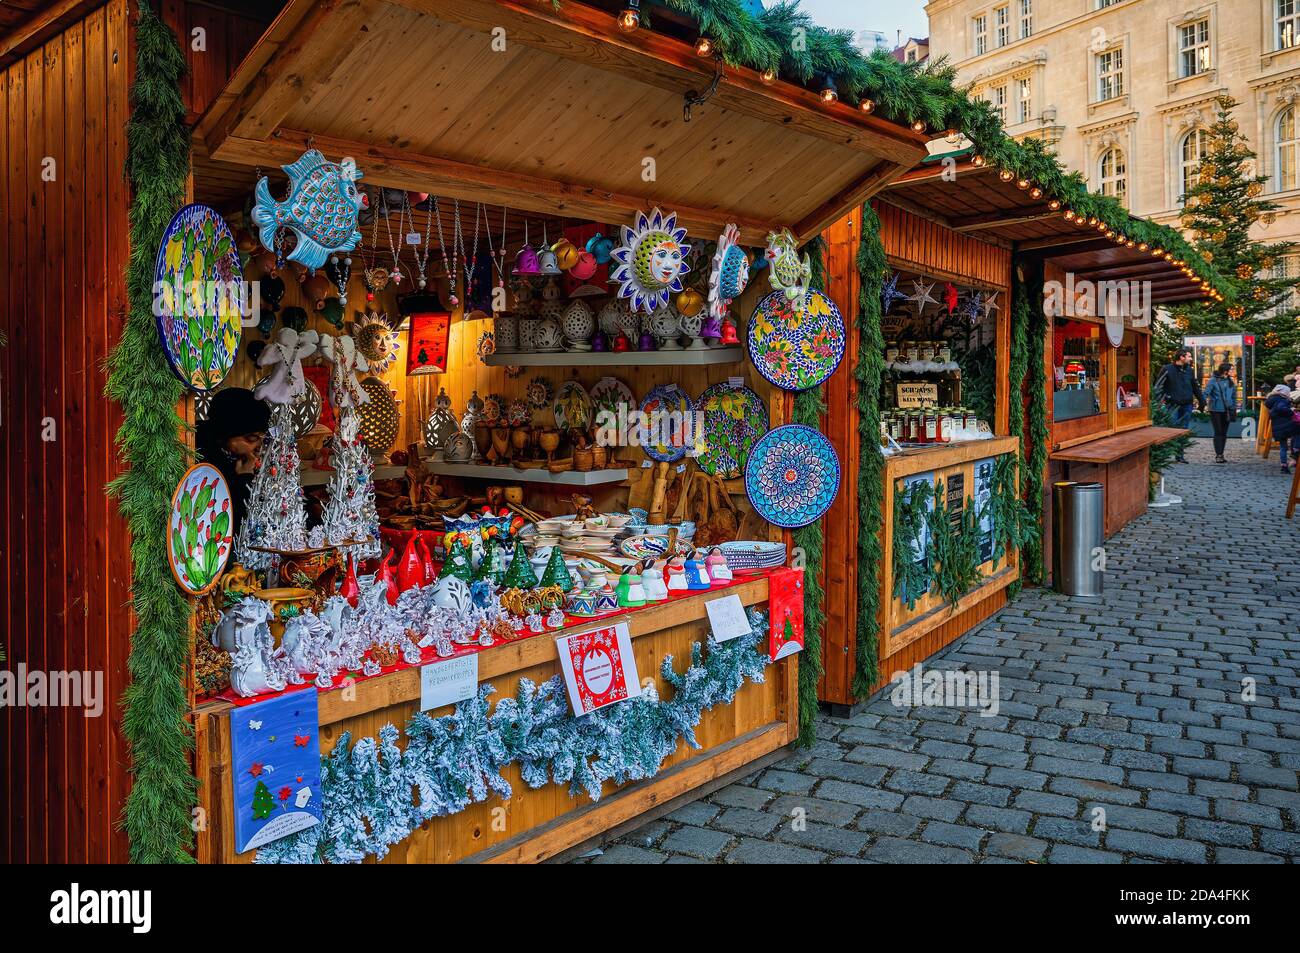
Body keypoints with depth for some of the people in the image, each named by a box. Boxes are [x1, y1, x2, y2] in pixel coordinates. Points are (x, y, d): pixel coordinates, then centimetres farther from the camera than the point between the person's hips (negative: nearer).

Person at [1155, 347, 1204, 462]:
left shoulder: (1189, 370, 13)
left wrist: (1202, 401, 18)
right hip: (1173, 405, -5)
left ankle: (1180, 455, 11)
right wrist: (1163, 399, -11)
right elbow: (1158, 386, -2)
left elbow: (1196, 387, 21)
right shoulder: (1167, 369, -4)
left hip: (1187, 405, 5)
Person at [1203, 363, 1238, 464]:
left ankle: (1221, 454, 16)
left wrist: (1234, 408, 12)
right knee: (1218, 432, -5)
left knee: (1224, 433, 8)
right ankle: (1218, 455, -2)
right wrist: (1205, 402, -27)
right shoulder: (1213, 380, -6)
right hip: (1216, 410, -5)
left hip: (1227, 410, 5)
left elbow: (1234, 396, 17)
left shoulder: (1231, 382, 11)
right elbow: (1206, 393, -10)